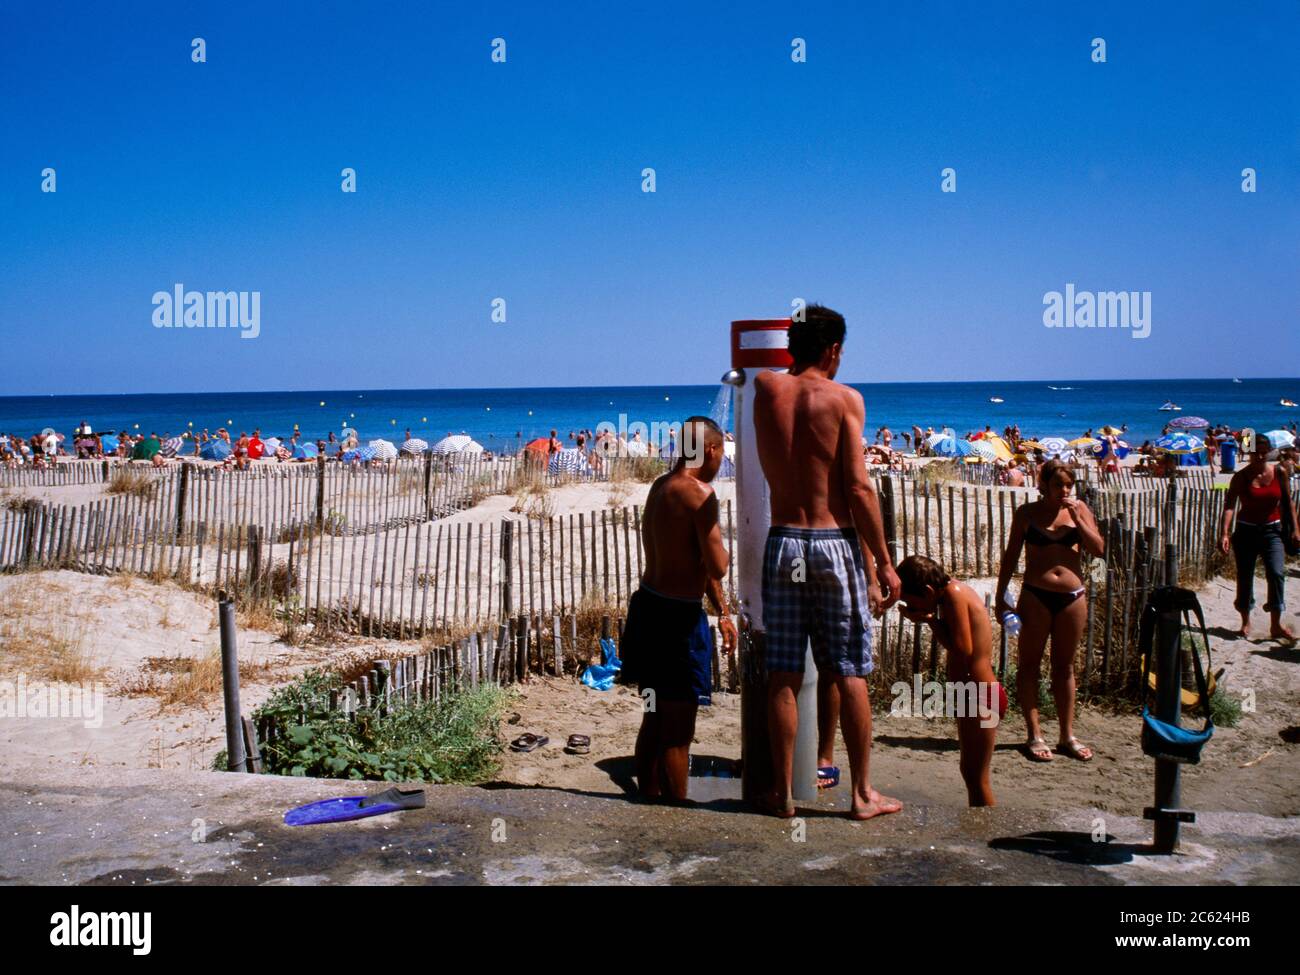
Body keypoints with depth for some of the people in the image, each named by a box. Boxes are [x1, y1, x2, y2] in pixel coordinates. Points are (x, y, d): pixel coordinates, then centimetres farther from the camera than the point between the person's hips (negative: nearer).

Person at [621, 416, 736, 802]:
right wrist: (725, 550, 2)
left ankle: (649, 801, 30)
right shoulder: (698, 493, -17)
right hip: (677, 617, -9)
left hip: (649, 607, 9)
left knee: (654, 720, 20)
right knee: (678, 731, 1)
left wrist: (722, 612, 25)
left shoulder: (660, 487, 12)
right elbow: (717, 567, -21)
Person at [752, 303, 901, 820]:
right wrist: (884, 562, -4)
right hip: (834, 544, -3)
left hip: (783, 541, 3)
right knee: (850, 675, 6)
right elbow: (859, 489, -9)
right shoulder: (844, 398, -5)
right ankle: (863, 794, 13)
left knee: (782, 676, 7)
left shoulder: (766, 388, 3)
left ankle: (783, 793, 13)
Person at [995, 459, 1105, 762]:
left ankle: (1068, 736, 18)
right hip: (1035, 596, -2)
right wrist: (1001, 596, 2)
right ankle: (1035, 735, 9)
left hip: (1072, 597, 2)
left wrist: (1076, 518, -11)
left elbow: (1099, 549, -1)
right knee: (1030, 665, 2)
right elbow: (1011, 555, 5)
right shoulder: (1027, 513, 1)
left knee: (1065, 667, 11)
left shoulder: (1079, 509, 5)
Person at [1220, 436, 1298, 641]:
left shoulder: (1278, 472, -1)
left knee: (1276, 573, -13)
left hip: (1272, 530, 1)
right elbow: (1229, 505, -14)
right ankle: (1246, 622, 21)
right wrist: (1225, 533, -25)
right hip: (1246, 531, -1)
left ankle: (1276, 625, -7)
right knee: (1244, 577, 5)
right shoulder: (1241, 477, -7)